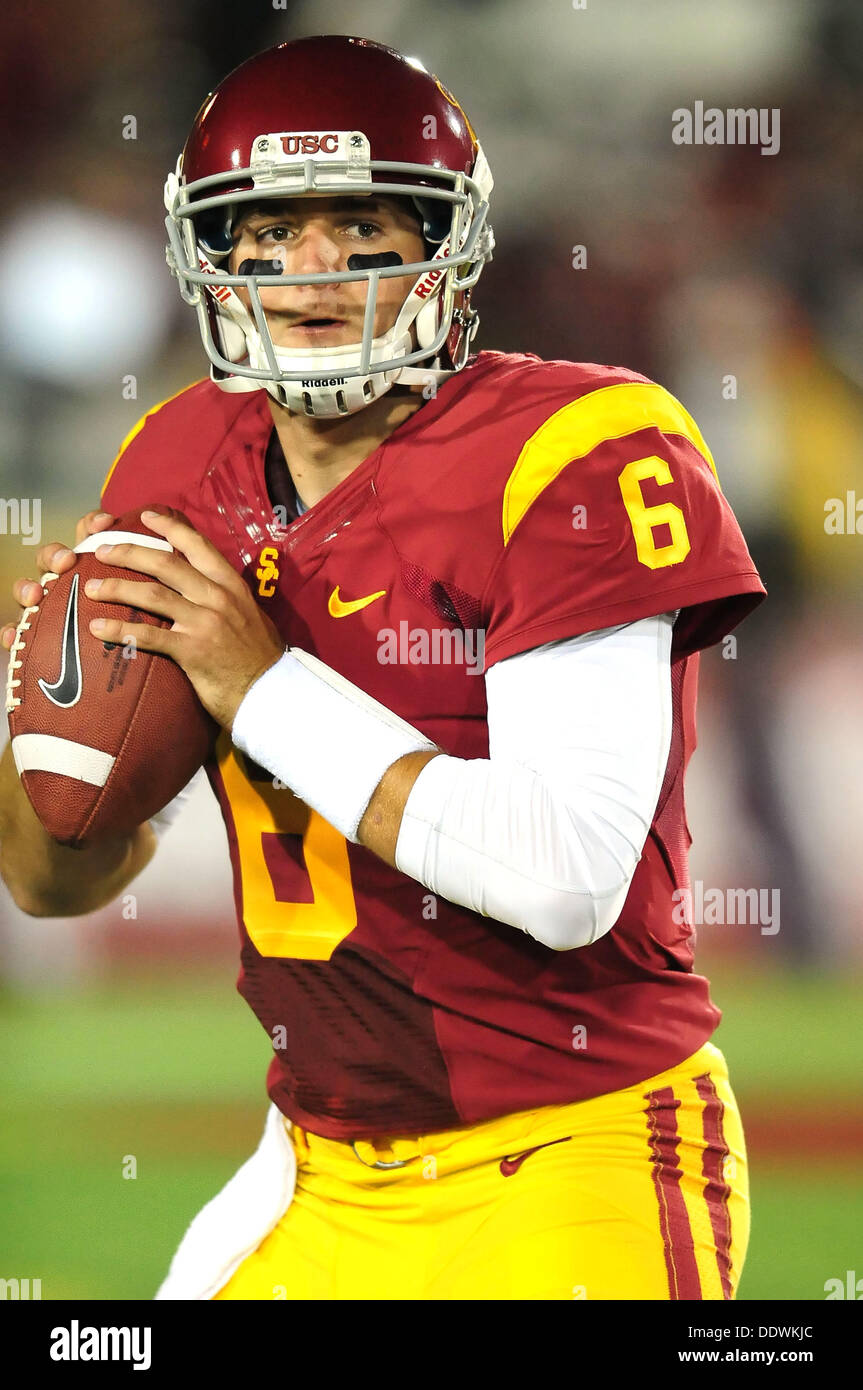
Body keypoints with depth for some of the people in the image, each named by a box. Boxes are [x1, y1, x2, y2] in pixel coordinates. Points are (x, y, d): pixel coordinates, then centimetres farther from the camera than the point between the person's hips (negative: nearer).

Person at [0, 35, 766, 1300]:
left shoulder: (565, 464, -14)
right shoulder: (184, 478, 6)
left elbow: (568, 878, -24)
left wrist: (268, 688, -21)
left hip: (570, 1174, -6)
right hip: (325, 1181, 6)